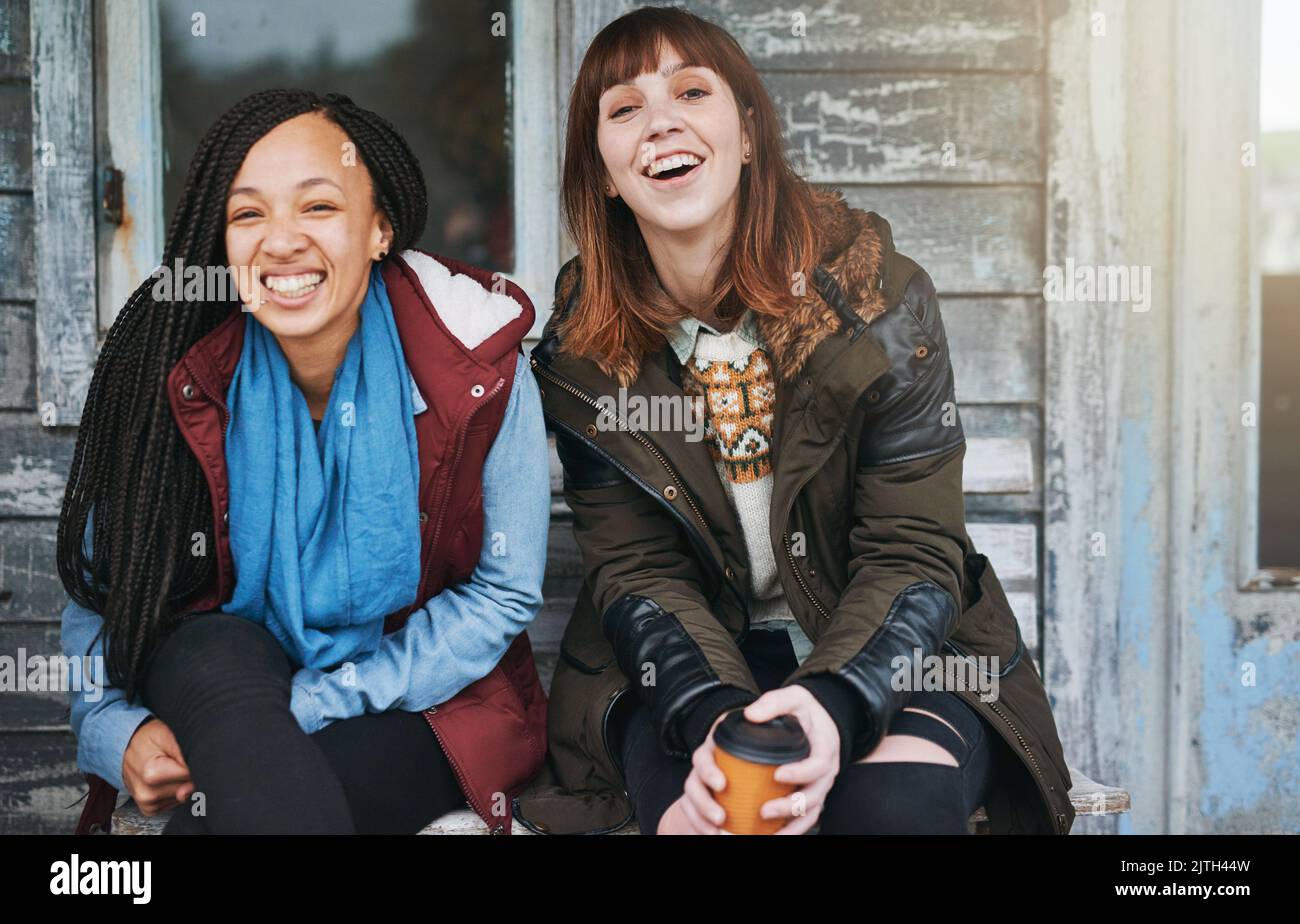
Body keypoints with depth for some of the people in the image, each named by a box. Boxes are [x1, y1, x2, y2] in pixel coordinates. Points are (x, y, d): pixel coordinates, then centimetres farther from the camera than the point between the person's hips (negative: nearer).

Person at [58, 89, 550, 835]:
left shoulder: (479, 366, -15)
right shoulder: (174, 377, -11)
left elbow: (503, 593, -11)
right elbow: (101, 583, 0)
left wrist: (308, 711, -18)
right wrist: (116, 728, -19)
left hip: (428, 700, -1)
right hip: (220, 687, 1)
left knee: (255, 780, -32)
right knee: (216, 654, -35)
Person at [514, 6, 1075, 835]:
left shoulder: (875, 296, -9)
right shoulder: (582, 349, -4)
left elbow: (914, 552, -12)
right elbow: (637, 570, -5)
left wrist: (833, 702, -31)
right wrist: (710, 714, -26)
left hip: (884, 652, 0)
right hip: (684, 667, 0)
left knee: (897, 800, -32)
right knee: (702, 809, -32)